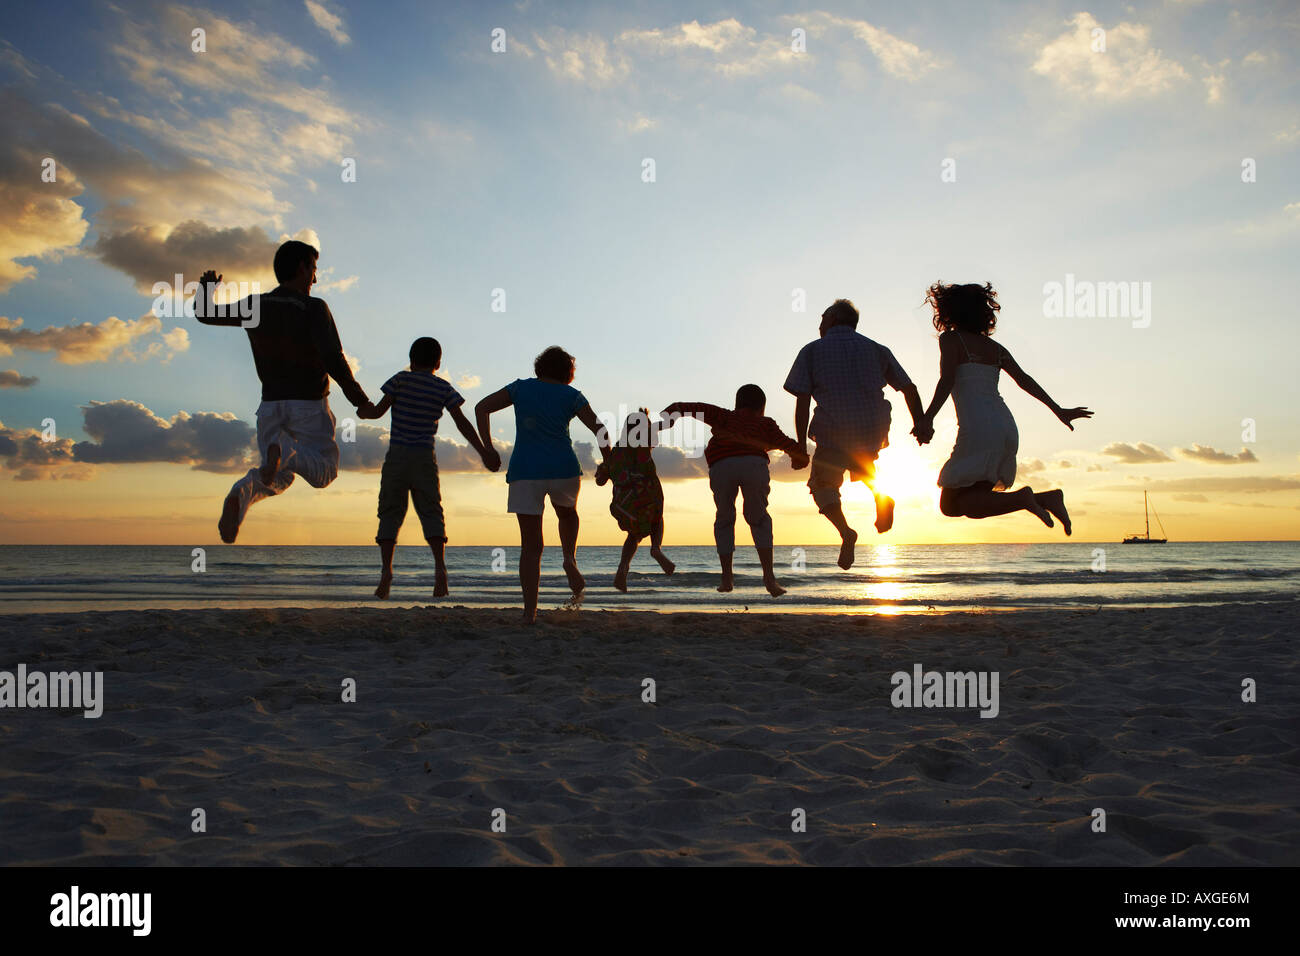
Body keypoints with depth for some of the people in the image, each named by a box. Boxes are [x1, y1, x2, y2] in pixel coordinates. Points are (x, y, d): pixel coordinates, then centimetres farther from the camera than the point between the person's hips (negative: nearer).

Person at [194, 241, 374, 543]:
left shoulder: (254, 306, 2)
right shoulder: (313, 309, -14)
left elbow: (205, 315, 16)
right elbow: (333, 360, -24)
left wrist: (205, 289, 36)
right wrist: (359, 399, -14)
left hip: (271, 405, 5)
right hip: (309, 405, -5)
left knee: (278, 480, 15)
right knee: (322, 473, 9)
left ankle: (240, 496, -20)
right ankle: (285, 451, -25)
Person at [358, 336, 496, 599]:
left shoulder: (401, 379, 2)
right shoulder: (443, 388, 5)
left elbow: (379, 411, 1)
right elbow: (463, 423, 2)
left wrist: (363, 412, 24)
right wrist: (484, 454, 4)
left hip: (397, 456, -1)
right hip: (426, 457, 1)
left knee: (390, 513, 4)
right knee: (431, 512, 5)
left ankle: (386, 570, -9)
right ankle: (440, 566, -15)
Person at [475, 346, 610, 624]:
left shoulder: (521, 387, 11)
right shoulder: (571, 396, 6)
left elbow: (482, 407, 6)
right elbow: (600, 430, -1)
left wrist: (487, 448, 5)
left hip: (524, 471, 1)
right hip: (562, 469, -1)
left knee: (530, 545, 4)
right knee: (567, 513, 33)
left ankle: (530, 611, -6)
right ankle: (570, 558, 10)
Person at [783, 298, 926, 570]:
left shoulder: (811, 351, 5)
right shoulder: (876, 349, 12)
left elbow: (802, 402, -4)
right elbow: (909, 388, 8)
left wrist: (801, 445, -2)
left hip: (833, 433, -3)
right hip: (874, 432, 4)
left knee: (823, 485, 17)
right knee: (860, 463, 35)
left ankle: (845, 531, -9)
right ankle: (880, 497, 7)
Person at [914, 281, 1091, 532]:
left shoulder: (951, 339, 3)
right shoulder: (995, 348, 20)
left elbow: (947, 380, -12)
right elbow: (1023, 379, 13)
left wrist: (927, 419, -21)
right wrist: (1057, 410, 14)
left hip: (978, 430, -7)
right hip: (1007, 428, 7)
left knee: (952, 504, -4)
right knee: (975, 501, 14)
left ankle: (1022, 498, -23)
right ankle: (1046, 498, -4)